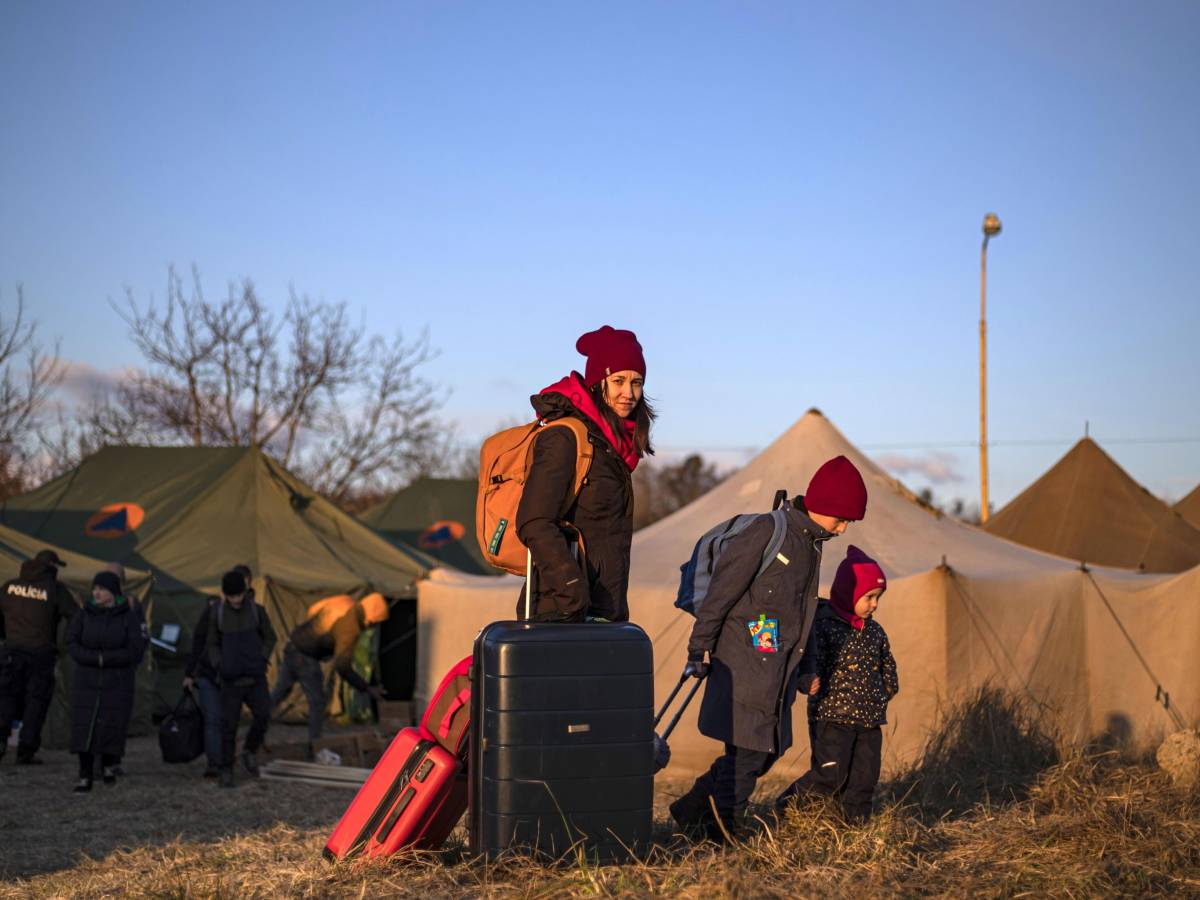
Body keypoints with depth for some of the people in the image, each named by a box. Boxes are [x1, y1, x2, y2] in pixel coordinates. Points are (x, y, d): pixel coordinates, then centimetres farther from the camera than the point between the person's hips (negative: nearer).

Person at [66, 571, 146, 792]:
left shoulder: (129, 618, -5)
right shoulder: (85, 615, 0)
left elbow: (135, 651, -12)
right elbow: (72, 645, -8)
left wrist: (105, 658, -19)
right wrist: (96, 659, -22)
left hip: (118, 682, -1)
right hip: (87, 680, 1)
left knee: (112, 725, -5)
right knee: (84, 726, -8)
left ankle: (108, 764, 23)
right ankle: (85, 777, -4)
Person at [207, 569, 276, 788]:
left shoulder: (257, 610, -2)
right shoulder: (217, 614, 0)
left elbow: (270, 638, 9)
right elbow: (213, 645, 11)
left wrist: (262, 660, -7)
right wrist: (218, 665, -6)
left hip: (255, 678, 0)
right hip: (231, 679, 0)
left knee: (262, 715, -16)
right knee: (229, 725, -3)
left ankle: (250, 751, 10)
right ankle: (226, 771, 8)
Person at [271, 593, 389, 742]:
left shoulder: (346, 603, -2)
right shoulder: (350, 628, -25)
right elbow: (342, 667, -28)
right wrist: (367, 688, -23)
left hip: (292, 647, 8)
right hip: (305, 657, -8)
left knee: (279, 692, 20)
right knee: (317, 703, 4)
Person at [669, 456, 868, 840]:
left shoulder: (812, 542, 13)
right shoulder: (767, 532, -14)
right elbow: (722, 592, -14)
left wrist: (803, 670, 19)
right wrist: (698, 653, -13)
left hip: (777, 669, 9)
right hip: (744, 664, -9)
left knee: (769, 750, 11)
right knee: (747, 752, -7)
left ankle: (693, 810, 22)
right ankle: (720, 830, 7)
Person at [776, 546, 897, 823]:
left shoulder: (875, 632, 14)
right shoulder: (823, 626, -10)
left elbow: (888, 667, 27)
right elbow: (809, 662, -20)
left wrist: (884, 694, 15)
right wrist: (808, 681, -39)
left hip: (869, 721, 7)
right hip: (832, 717, -7)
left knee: (865, 778, 6)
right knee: (830, 775, -11)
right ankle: (786, 807, 9)